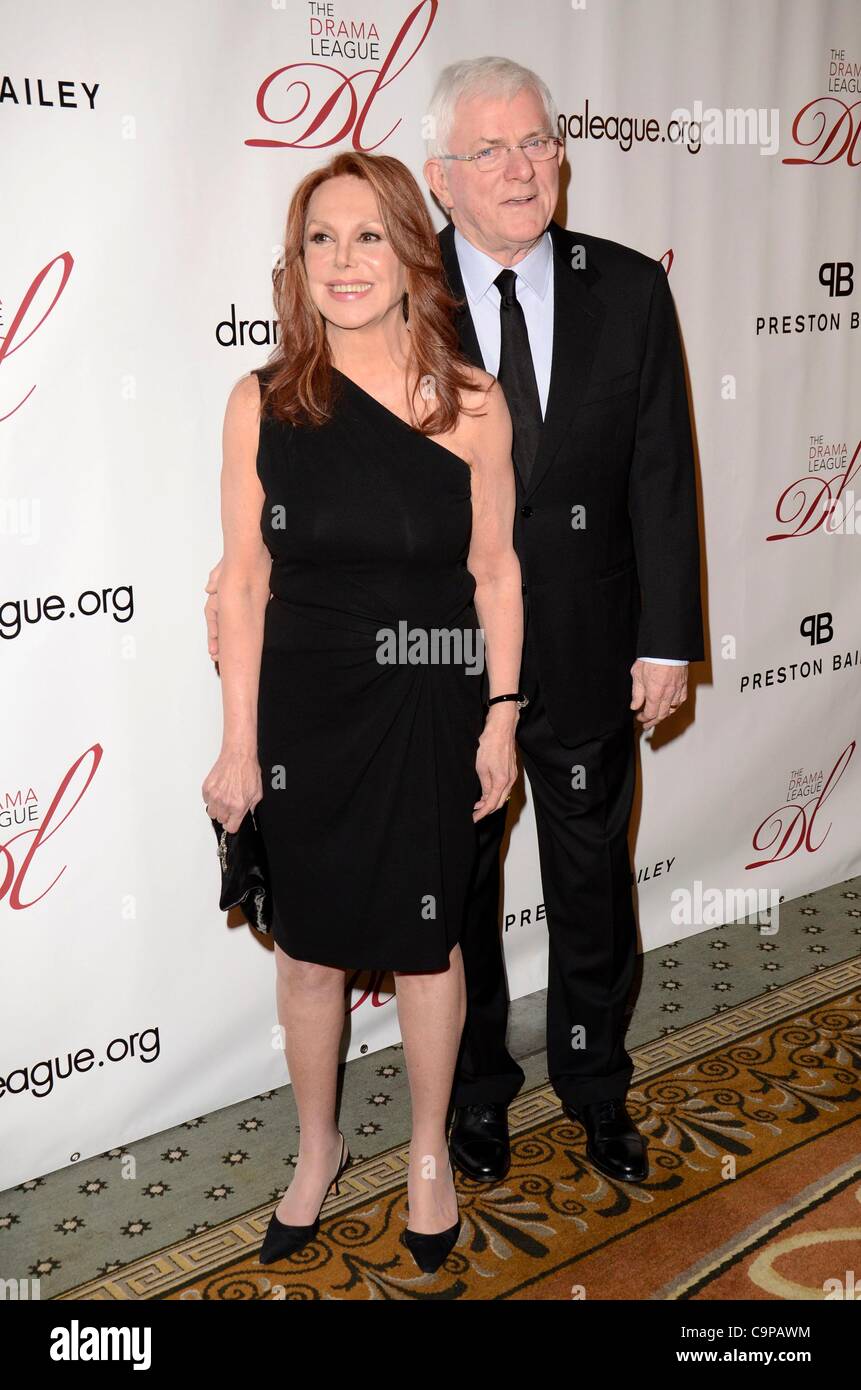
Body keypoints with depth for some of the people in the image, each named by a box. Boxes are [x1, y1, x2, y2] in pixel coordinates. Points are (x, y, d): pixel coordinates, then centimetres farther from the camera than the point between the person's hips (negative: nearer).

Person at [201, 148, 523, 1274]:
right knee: (309, 946, 15)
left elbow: (494, 571, -1)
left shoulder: (472, 403, -8)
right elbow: (245, 580, -3)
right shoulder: (262, 403, -6)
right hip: (302, 708, 1)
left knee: (426, 944, 13)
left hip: (429, 711, -1)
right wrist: (239, 744, -3)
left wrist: (501, 720, -1)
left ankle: (430, 1154, 38)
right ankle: (317, 1149, 40)